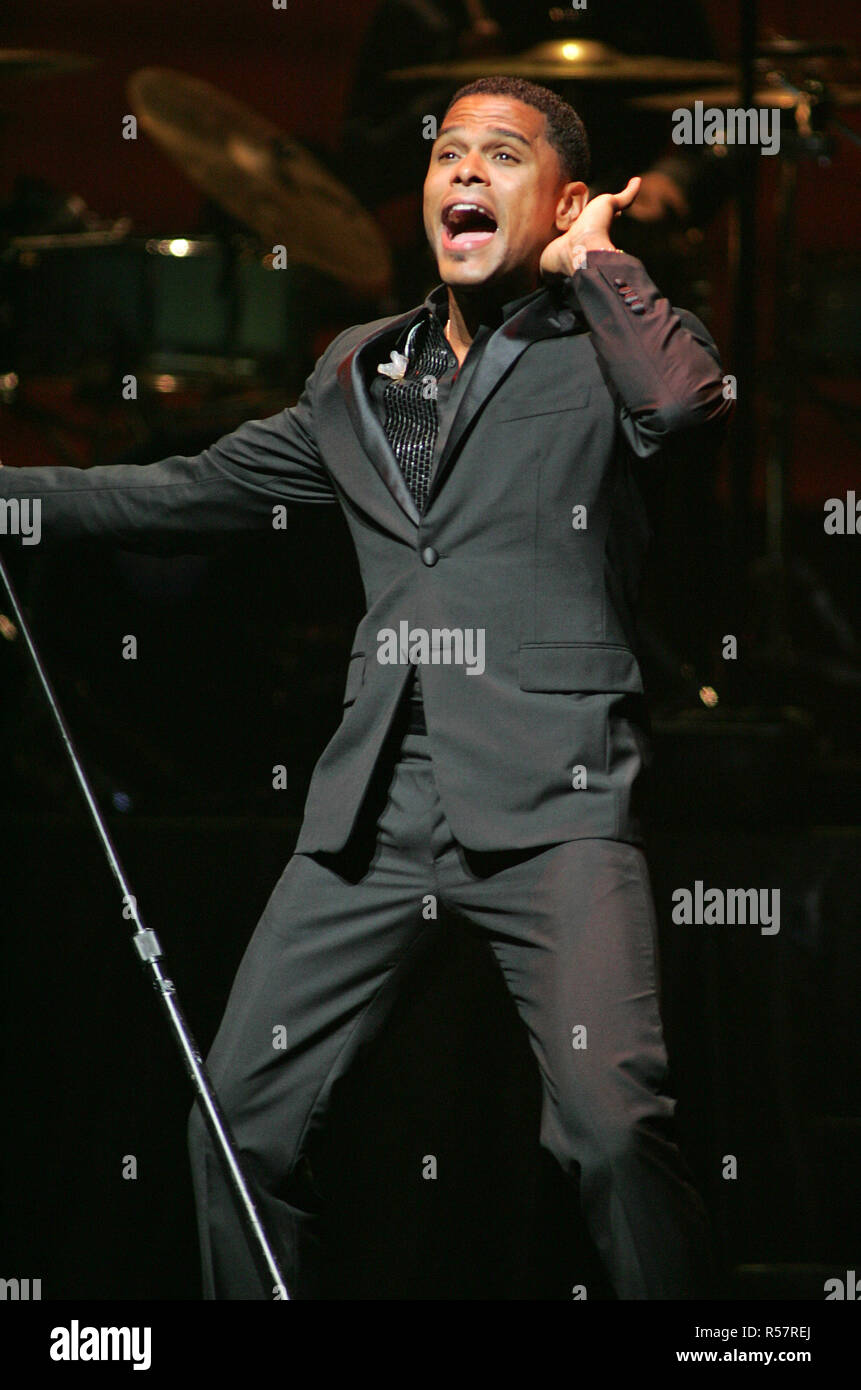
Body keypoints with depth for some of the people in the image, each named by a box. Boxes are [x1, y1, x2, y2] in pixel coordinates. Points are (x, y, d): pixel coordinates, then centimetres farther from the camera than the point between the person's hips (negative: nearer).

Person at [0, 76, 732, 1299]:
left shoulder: (598, 347, 5)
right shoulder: (361, 373, 21)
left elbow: (690, 401, -19)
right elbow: (198, 492, 28)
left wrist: (595, 258, -4)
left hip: (548, 796, -5)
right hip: (378, 804, 6)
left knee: (611, 1122, -24)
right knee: (242, 1118, 3)